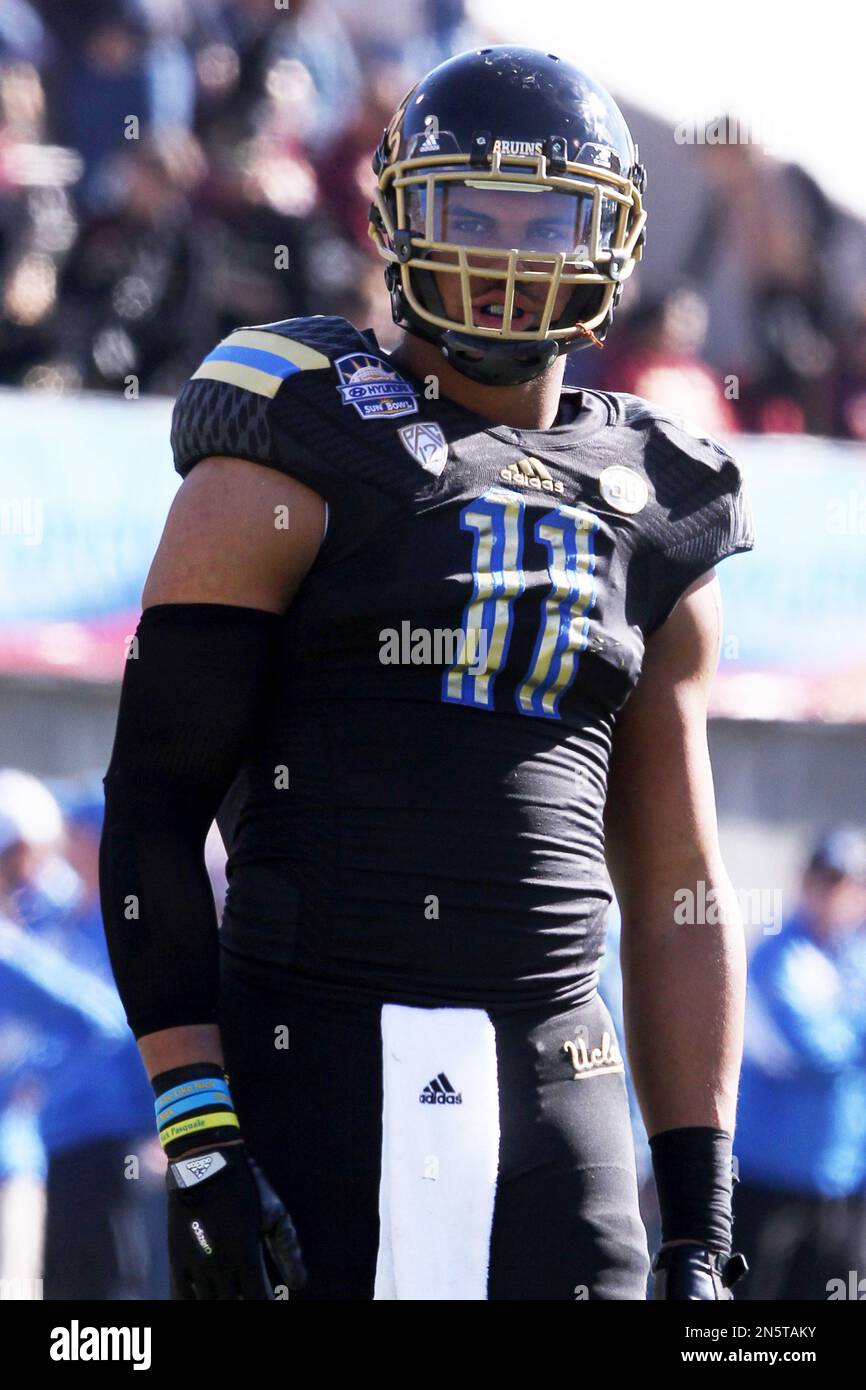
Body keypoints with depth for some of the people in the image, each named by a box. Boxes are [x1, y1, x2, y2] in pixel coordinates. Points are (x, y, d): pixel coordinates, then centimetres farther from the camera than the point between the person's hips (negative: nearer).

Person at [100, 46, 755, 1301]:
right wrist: (196, 1135, -13)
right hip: (317, 1088, -4)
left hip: (555, 1095, 4)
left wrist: (701, 1221, 11)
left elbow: (678, 896, 17)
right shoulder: (295, 467, 0)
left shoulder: (652, 530, 15)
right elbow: (155, 804, -4)